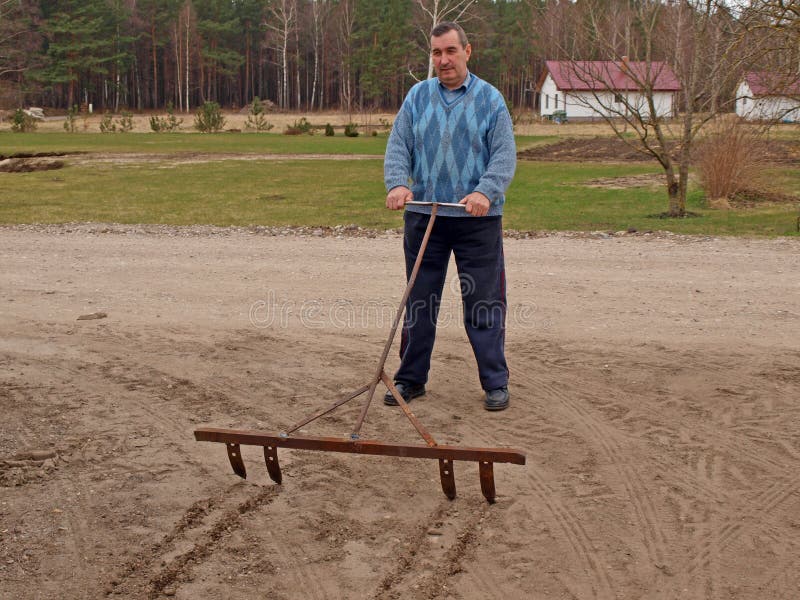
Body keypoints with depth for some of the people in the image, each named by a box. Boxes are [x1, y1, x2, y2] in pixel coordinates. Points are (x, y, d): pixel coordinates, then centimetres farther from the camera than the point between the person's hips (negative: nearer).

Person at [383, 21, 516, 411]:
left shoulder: (490, 99, 3)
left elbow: (504, 155, -4)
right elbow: (398, 147, 4)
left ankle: (495, 383, 11)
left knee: (484, 304, 1)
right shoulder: (417, 97, 9)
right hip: (423, 215, 2)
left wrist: (485, 192, -22)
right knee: (419, 301, 9)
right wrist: (398, 184, -16)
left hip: (478, 219, -2)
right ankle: (411, 378, 20)